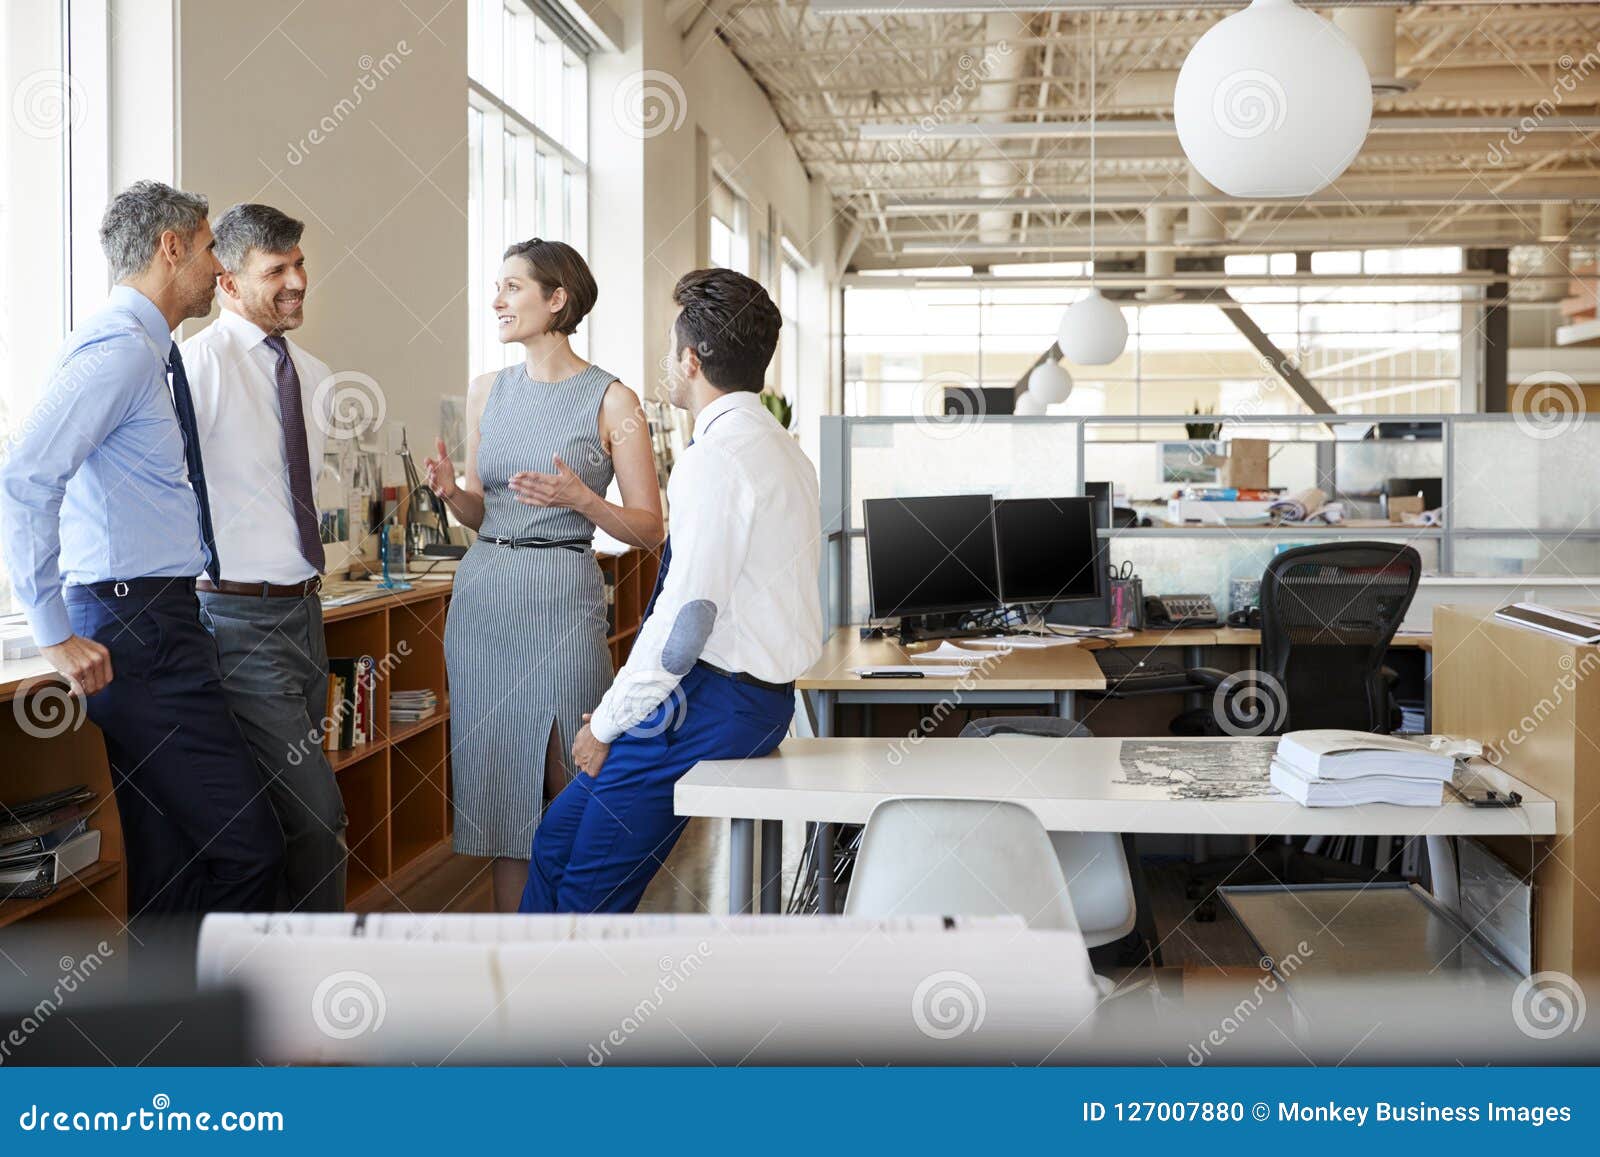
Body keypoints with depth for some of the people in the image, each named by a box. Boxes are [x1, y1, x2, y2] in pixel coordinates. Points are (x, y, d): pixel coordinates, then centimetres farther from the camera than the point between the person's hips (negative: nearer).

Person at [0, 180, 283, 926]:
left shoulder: (146, 350, 16)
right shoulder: (122, 348, -13)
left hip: (159, 621, 10)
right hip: (137, 631, -10)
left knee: (176, 861, 12)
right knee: (247, 845, -9)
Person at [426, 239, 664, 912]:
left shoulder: (611, 401, -3)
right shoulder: (486, 391, 12)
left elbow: (649, 529, -3)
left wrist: (579, 498, -18)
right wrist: (451, 492, -4)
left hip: (561, 594, -5)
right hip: (482, 593, 5)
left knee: (566, 790, -2)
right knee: (500, 786, 8)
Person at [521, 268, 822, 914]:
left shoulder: (715, 460, -17)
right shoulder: (782, 449, 15)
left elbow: (686, 616, -22)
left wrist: (607, 722, -11)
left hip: (711, 702, -10)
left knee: (588, 897, 0)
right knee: (556, 840, 16)